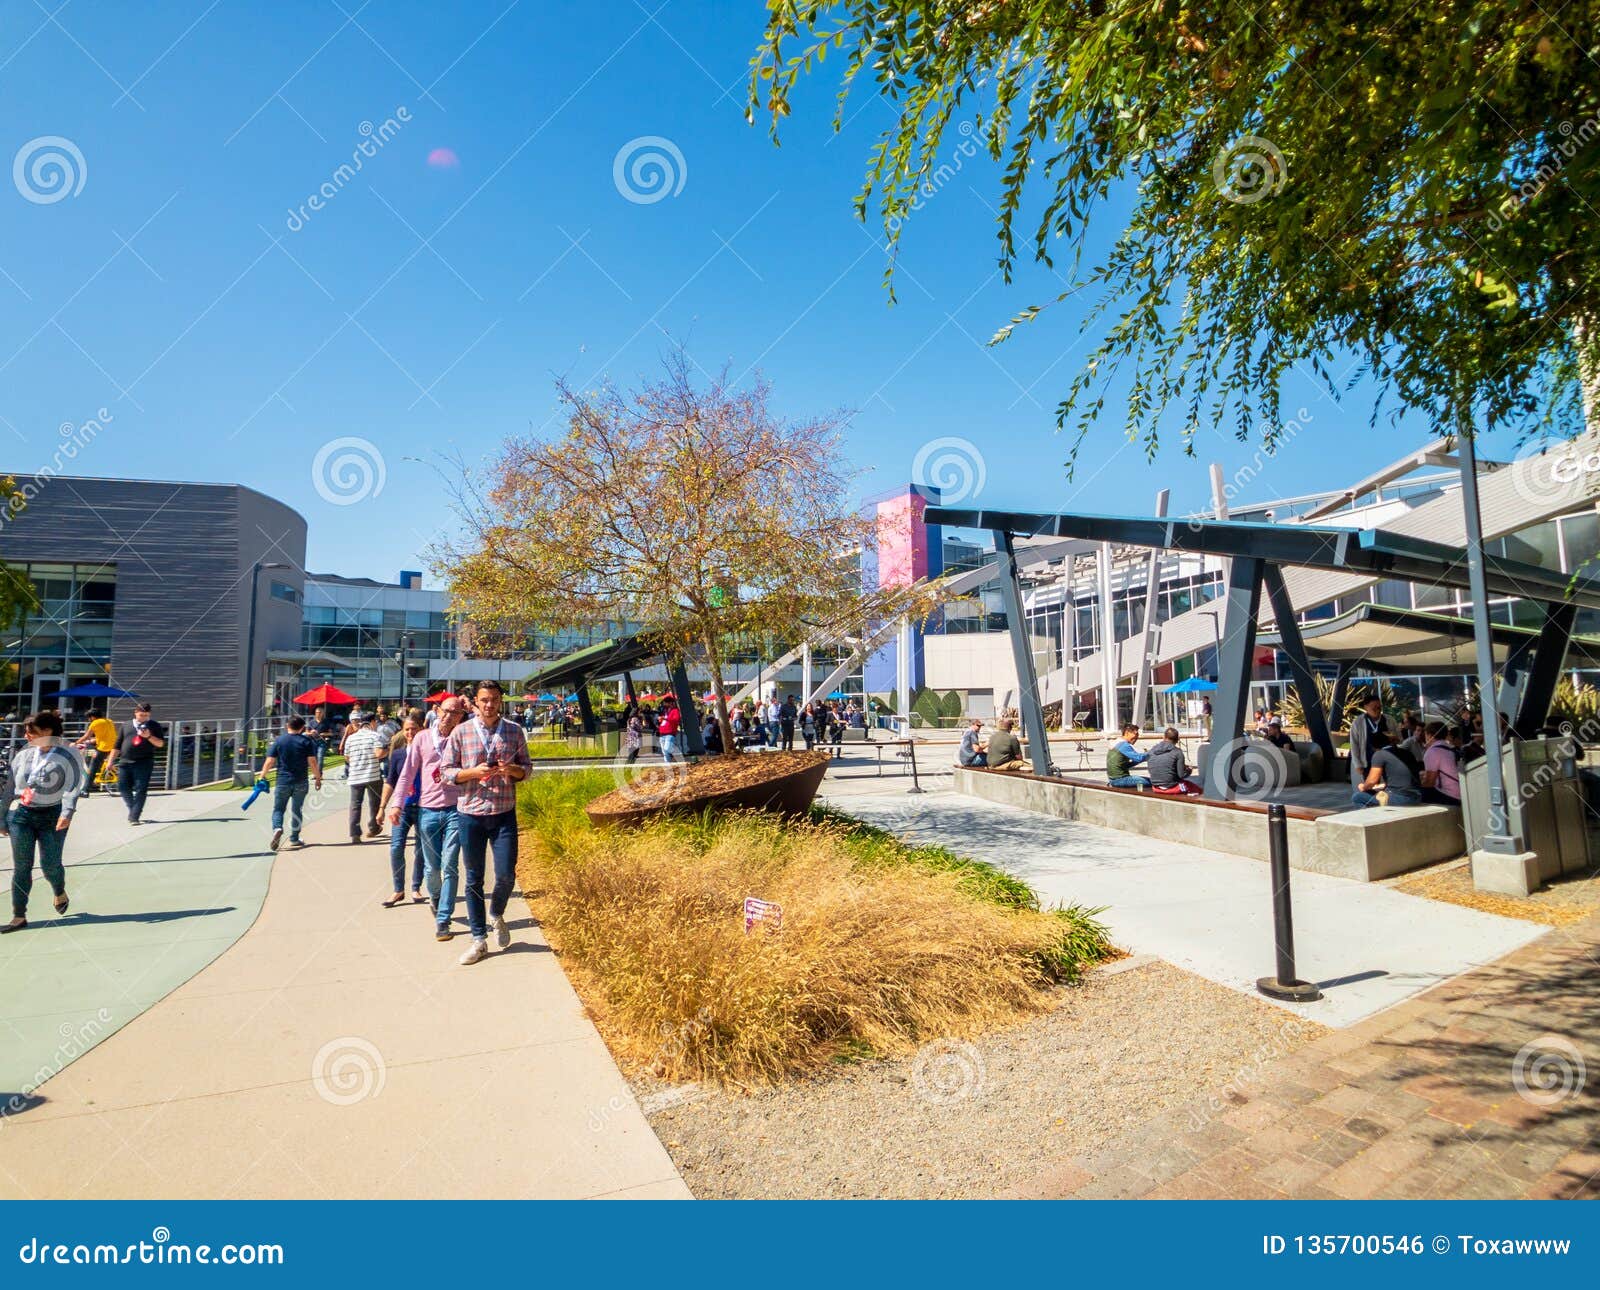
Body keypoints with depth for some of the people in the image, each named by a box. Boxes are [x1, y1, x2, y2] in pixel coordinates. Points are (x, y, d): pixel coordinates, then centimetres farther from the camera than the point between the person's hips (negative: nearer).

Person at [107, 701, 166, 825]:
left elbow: (161, 743, 0)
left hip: (144, 763, -3)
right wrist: (111, 760, 12)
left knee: (140, 790, -6)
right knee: (123, 788, 4)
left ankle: (134, 817, -2)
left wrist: (149, 736, -16)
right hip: (125, 762, 3)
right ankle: (133, 809, 27)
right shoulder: (126, 725, 14)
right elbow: (117, 745, 16)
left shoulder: (155, 726, 7)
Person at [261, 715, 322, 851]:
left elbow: (269, 761, -4)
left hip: (282, 782, 0)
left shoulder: (279, 740, -1)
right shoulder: (307, 741, -2)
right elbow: (313, 761, -6)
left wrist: (262, 777, 5)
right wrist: (318, 778, 3)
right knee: (297, 810, 12)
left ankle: (277, 828, -18)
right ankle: (294, 839, 17)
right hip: (301, 783, 0)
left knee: (278, 809, 10)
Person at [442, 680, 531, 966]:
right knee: (474, 878, 8)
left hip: (504, 813, 1)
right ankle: (479, 939, 20)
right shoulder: (461, 732, 0)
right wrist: (474, 772, -17)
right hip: (470, 814, 0)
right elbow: (446, 770, 1)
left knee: (506, 874, -1)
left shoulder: (514, 733, 4)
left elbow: (527, 768, 9)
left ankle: (497, 914, 31)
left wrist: (513, 769, -13)